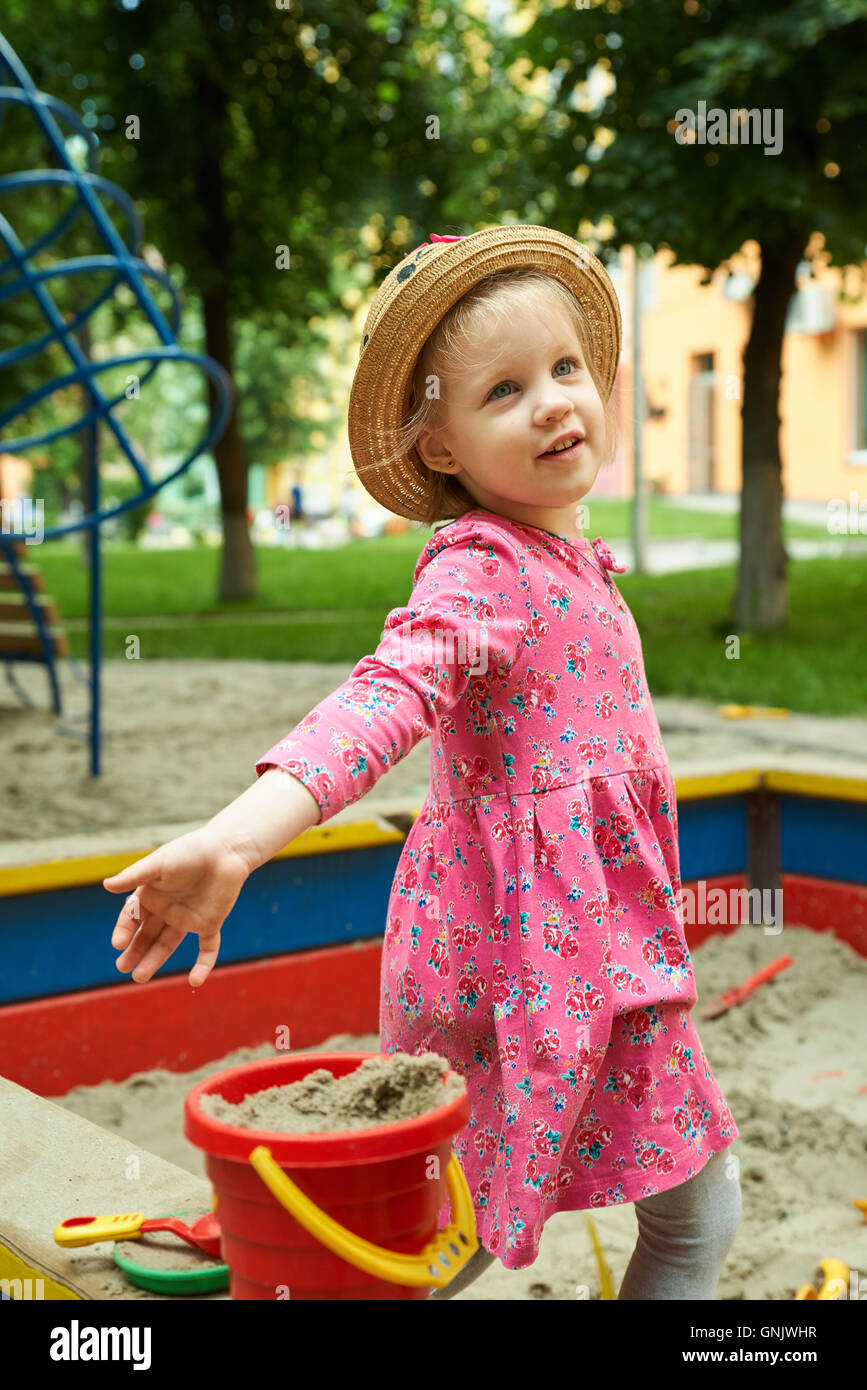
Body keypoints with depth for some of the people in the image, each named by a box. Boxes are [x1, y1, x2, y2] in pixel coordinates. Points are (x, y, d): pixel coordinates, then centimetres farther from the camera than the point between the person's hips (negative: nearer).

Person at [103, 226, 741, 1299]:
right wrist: (238, 838, -54)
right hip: (535, 938, -9)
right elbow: (389, 692, -38)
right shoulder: (477, 570, -19)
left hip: (593, 925, 9)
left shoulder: (565, 559, 9)